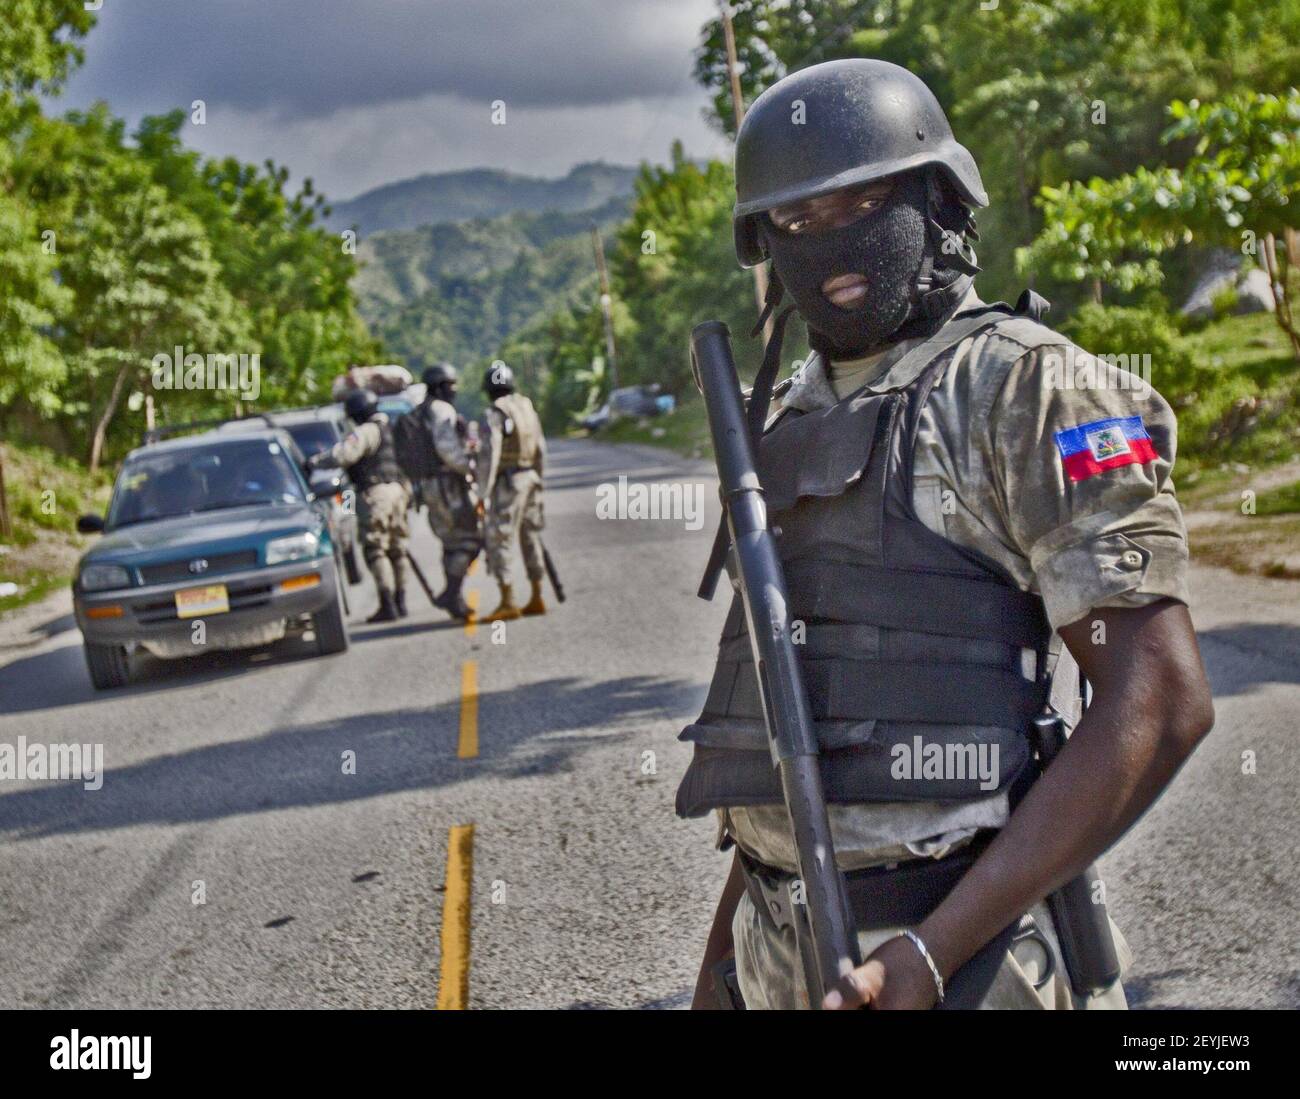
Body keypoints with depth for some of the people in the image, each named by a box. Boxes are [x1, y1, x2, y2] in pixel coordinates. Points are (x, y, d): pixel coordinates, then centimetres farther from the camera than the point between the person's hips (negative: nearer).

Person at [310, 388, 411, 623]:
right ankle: (400, 602, 16)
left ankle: (388, 605, -11)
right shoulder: (389, 429, 17)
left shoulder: (366, 432, -11)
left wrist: (314, 462, -11)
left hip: (375, 493, -9)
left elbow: (343, 454, -22)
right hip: (397, 490, 9)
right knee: (396, 550, 14)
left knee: (376, 551, -6)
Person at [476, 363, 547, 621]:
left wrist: (483, 494, -18)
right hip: (530, 478, 8)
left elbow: (489, 456, -19)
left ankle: (508, 602, -10)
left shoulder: (493, 414, -13)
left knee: (498, 540, -5)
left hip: (507, 482, -8)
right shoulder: (527, 407, 10)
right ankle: (536, 598, 17)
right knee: (530, 538, 13)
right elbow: (541, 448, 15)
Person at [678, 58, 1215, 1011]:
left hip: (969, 959, -6)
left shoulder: (1025, 388, -8)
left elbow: (1162, 702, -16)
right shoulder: (792, 429, 13)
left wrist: (933, 953, -20)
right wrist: (720, 965, 14)